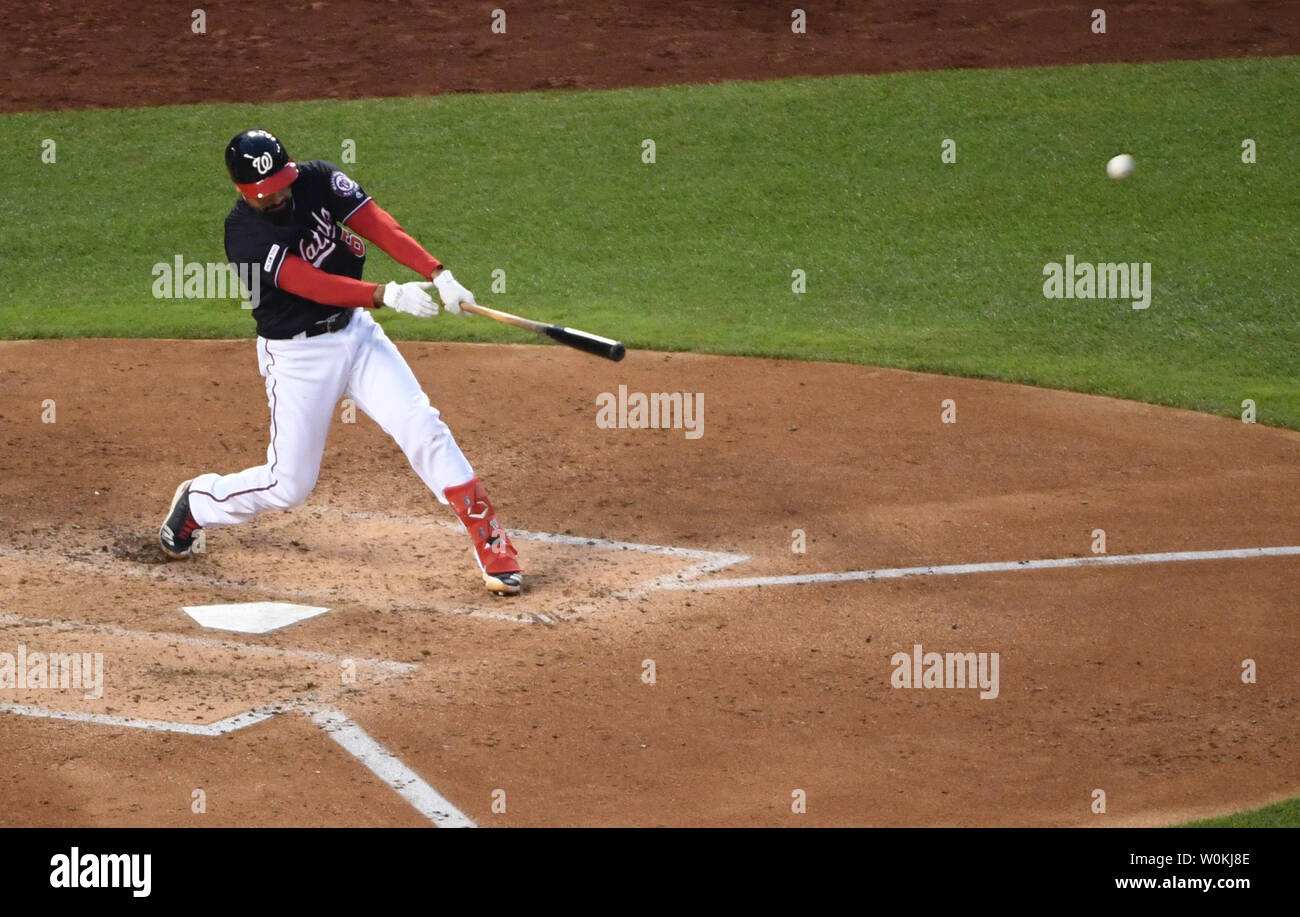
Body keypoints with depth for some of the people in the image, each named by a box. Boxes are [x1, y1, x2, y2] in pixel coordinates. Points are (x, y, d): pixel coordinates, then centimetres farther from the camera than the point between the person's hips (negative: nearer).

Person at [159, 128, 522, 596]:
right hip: (297, 356, -4)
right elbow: (310, 283, -31)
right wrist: (388, 294, -43)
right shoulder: (245, 234, -21)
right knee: (288, 484, 1)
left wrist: (438, 274, -30)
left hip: (356, 331, 4)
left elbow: (377, 224, -17)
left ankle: (491, 543, -7)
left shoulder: (318, 180, -8)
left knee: (422, 427, -11)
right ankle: (197, 501, 29)